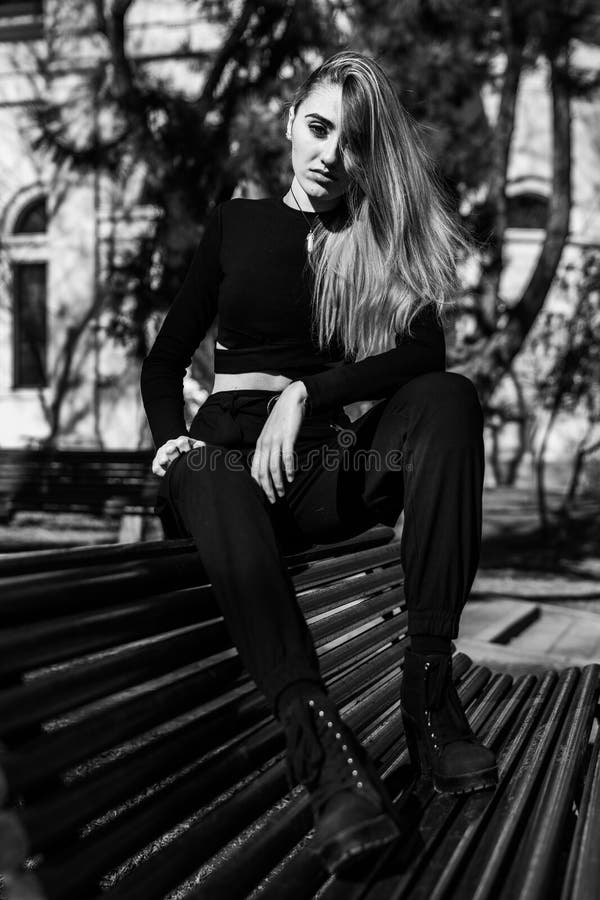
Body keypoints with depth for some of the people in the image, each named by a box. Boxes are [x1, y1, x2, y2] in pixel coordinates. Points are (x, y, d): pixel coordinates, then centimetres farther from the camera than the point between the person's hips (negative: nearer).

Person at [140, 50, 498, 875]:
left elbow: (427, 355, -6)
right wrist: (170, 437, -5)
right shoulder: (235, 224, 17)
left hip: (327, 461, 0)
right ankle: (319, 737, -52)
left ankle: (429, 683, -34)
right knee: (210, 485, -37)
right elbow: (164, 361, 17)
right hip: (228, 443, 0)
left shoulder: (391, 241, 14)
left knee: (449, 400, -29)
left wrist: (306, 391, -20)